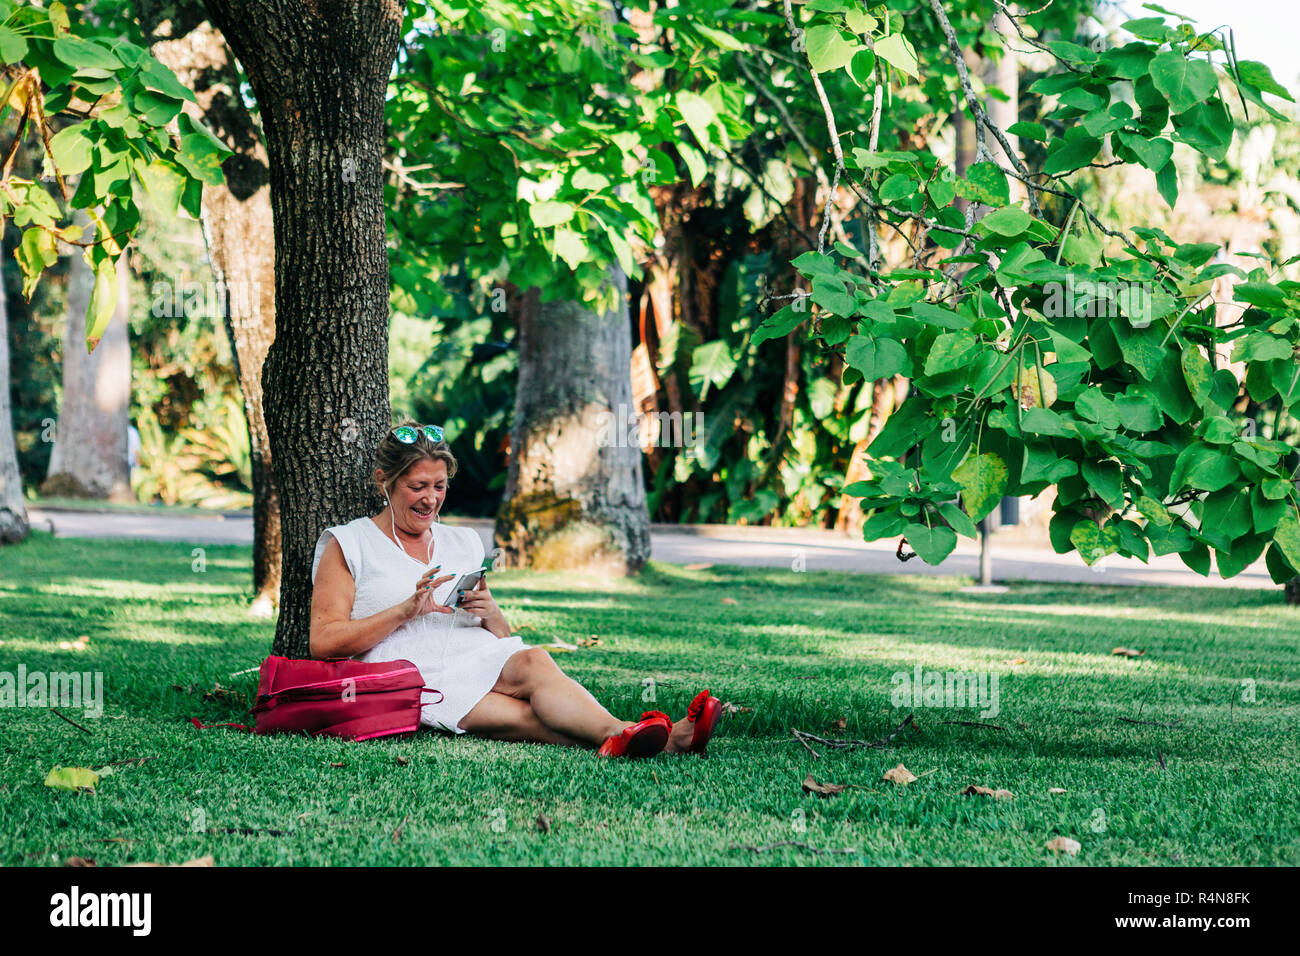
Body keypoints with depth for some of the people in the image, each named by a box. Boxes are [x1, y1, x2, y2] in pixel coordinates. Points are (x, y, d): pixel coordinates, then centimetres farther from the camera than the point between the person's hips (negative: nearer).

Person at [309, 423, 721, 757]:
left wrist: (491, 614, 0)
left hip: (484, 662, 5)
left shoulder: (463, 543, 26)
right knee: (525, 717, -33)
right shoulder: (348, 545, 12)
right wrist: (408, 610, -9)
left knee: (531, 660, -33)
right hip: (416, 677, -4)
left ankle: (618, 735, -61)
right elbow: (324, 642, 0)